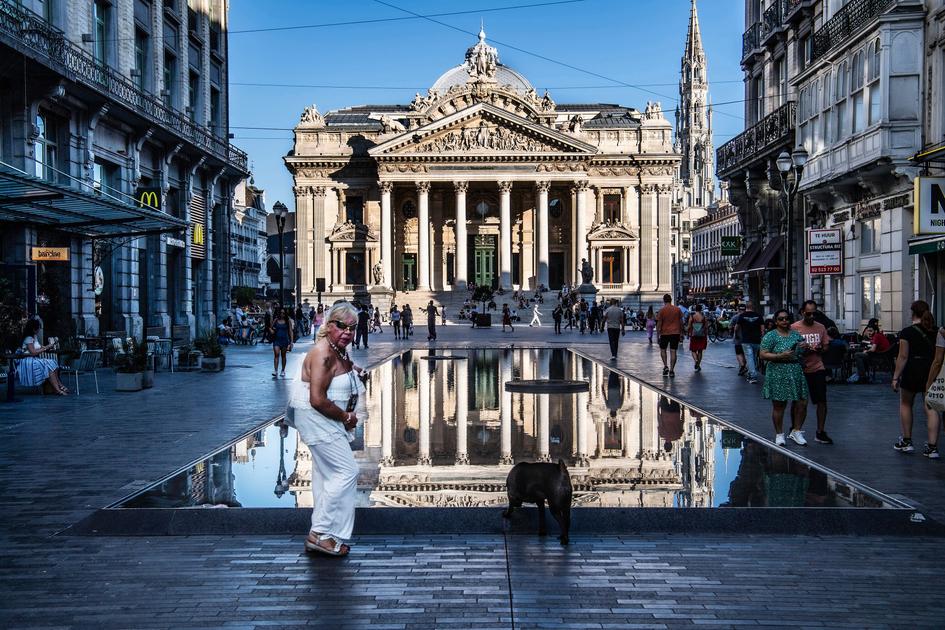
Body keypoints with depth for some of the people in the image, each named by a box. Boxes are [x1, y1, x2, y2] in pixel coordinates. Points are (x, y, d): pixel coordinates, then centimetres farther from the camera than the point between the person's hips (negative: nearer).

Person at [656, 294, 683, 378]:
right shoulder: (677, 309, 2)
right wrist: (681, 332, 18)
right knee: (673, 351, 2)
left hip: (665, 333, -2)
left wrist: (657, 336, 0)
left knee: (663, 350, 16)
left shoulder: (662, 310, -7)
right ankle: (671, 370, 0)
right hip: (675, 333, 2)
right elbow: (681, 322, 8)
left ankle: (665, 366, 2)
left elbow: (659, 324, -6)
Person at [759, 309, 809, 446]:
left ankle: (795, 431, 18)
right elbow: (763, 355, -9)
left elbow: (804, 351, 25)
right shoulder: (770, 336, -3)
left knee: (801, 402, 2)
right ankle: (779, 434, 12)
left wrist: (806, 346, 1)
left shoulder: (796, 334, 14)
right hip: (778, 375, -5)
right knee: (779, 405, 0)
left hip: (796, 373, 5)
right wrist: (780, 356, -20)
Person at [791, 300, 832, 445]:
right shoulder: (794, 328, -5)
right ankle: (797, 431, 11)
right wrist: (801, 350, -21)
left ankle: (820, 432, 15)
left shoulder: (821, 327, 7)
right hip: (801, 369, -4)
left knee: (822, 401, 4)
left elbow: (826, 346, 12)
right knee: (801, 402, 0)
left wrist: (819, 349, -10)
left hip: (818, 369, 4)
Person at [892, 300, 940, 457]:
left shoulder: (907, 332, -9)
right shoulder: (937, 331, 4)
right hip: (932, 373, 3)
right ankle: (932, 447, -4)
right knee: (931, 408, 1)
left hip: (912, 372, -3)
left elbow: (903, 357, -11)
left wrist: (895, 377, -8)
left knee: (905, 404, 16)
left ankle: (906, 441, 21)